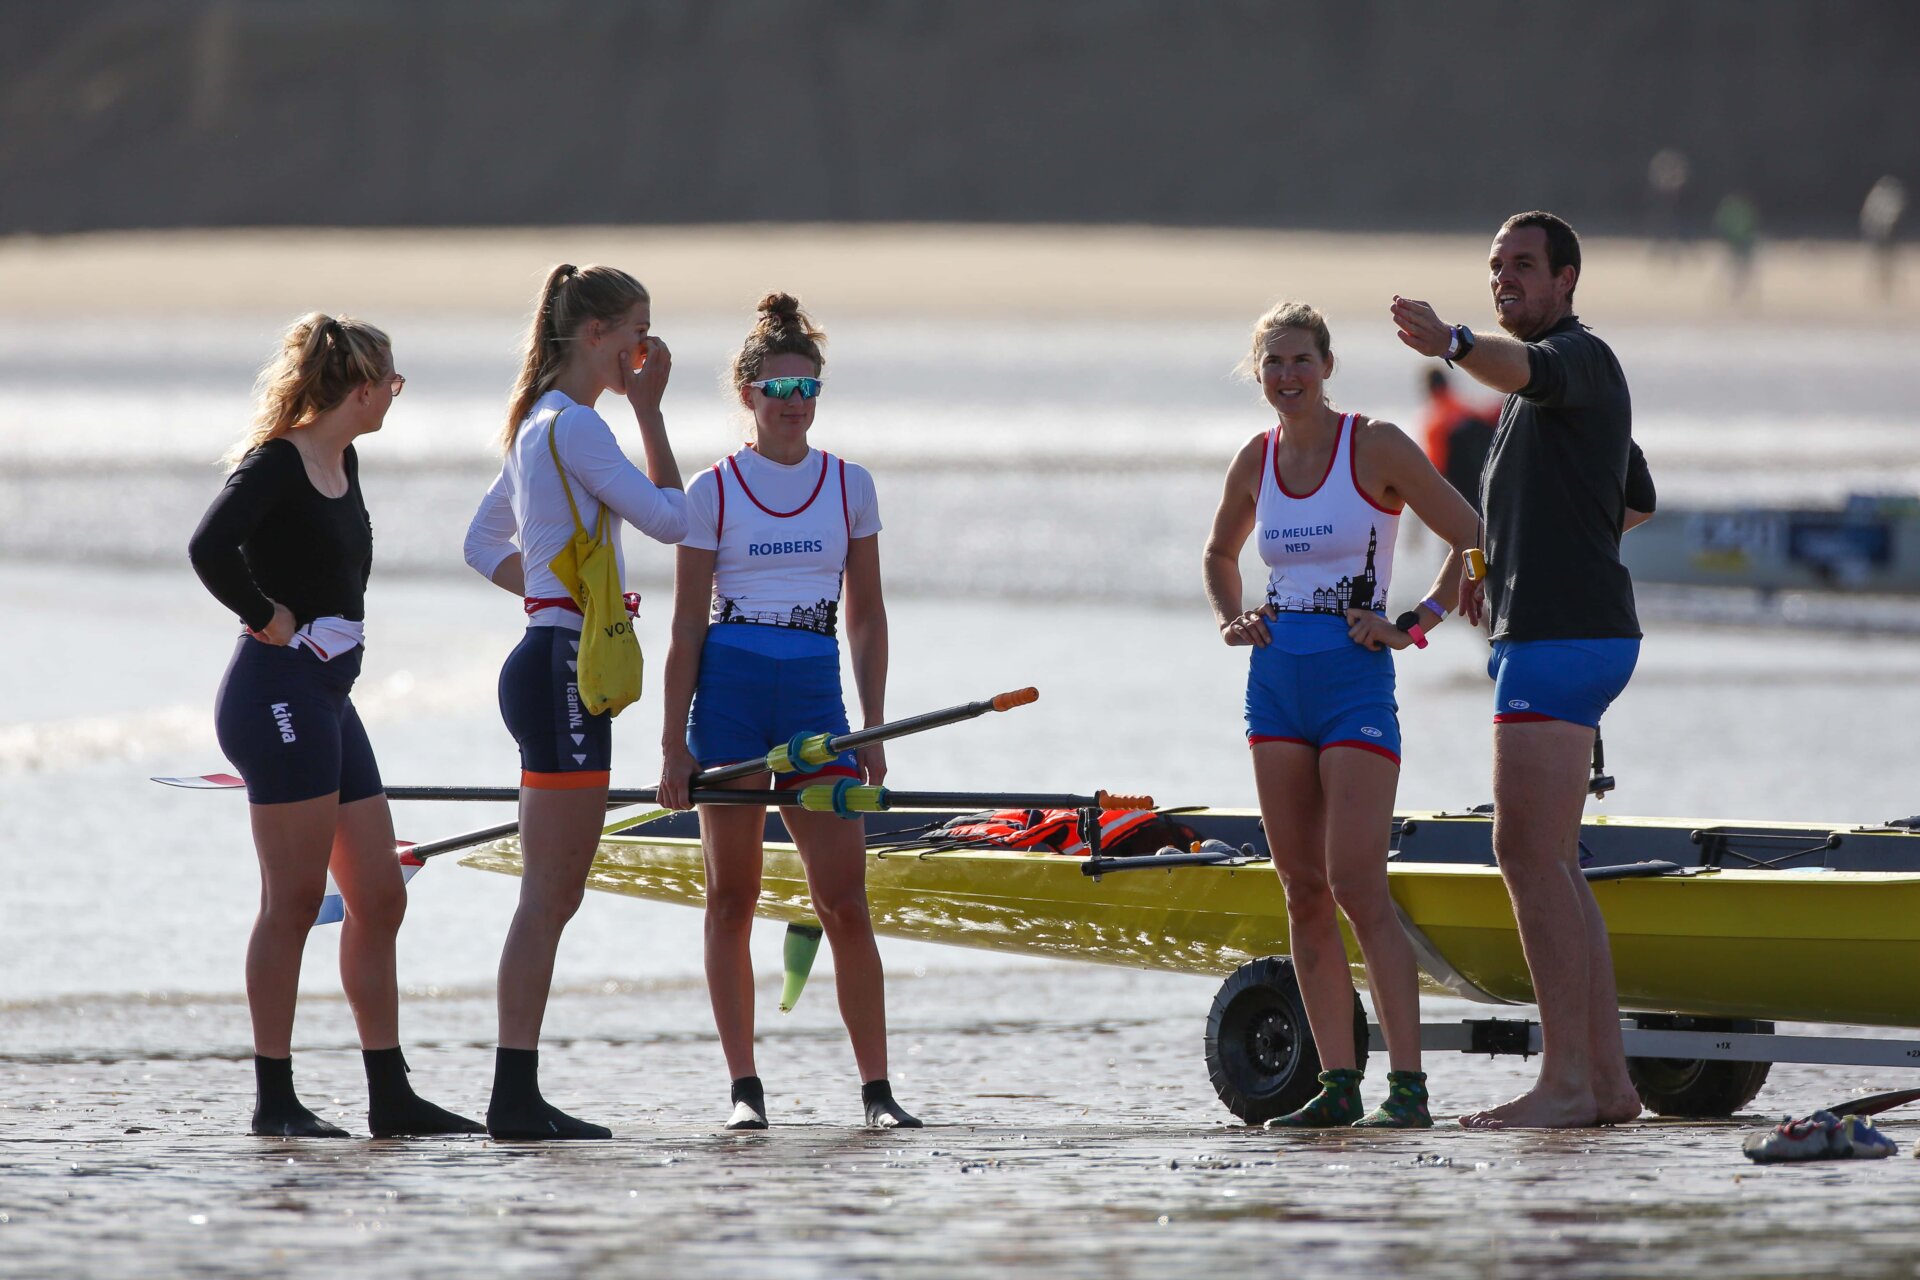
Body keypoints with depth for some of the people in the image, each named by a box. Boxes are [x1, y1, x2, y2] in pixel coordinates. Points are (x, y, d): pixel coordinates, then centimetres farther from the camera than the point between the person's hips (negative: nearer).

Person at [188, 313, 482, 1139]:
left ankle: (390, 1097, 13)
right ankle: (274, 1098, -2)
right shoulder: (276, 464, -14)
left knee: (379, 897, 9)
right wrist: (267, 619, -18)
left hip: (329, 698, 10)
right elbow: (209, 549, -29)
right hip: (278, 693, -10)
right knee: (294, 901, -7)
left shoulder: (340, 465, 14)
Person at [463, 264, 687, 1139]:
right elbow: (669, 518, -13)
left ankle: (518, 1095, 9)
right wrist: (648, 408, -6)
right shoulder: (571, 424, -12)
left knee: (555, 895, 9)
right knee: (549, 895, -10)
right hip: (563, 666, -10)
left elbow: (484, 543, 26)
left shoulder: (539, 426, 19)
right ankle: (517, 1096, -11)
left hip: (554, 664, 10)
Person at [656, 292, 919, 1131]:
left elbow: (867, 615, 12)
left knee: (845, 900, -5)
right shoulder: (714, 490, 2)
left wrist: (873, 732, 7)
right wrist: (674, 742, -4)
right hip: (730, 690, -1)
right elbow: (688, 623, 1)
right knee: (731, 898, 1)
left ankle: (877, 1087, -1)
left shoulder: (850, 487, 9)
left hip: (816, 692, 1)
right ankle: (744, 1087, 5)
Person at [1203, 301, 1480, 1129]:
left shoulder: (1376, 448, -6)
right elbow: (1220, 555, 28)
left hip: (1355, 679, -6)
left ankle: (1408, 1083, -14)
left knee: (1356, 885, -14)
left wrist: (1414, 627, -10)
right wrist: (1231, 621, 10)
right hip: (1277, 678, 6)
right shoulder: (1256, 461, 10)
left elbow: (1474, 541, -3)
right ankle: (1338, 1084, 7)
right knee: (1303, 893, 3)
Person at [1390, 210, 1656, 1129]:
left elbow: (1525, 368, -35)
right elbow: (1637, 499, 36)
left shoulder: (1578, 356, -8)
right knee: (1548, 864, 10)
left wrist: (1452, 343, -55)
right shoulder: (1556, 380, 23)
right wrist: (1509, 561, 30)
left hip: (1562, 639, -11)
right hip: (1538, 638, 11)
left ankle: (1567, 1081, -17)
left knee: (1529, 853, -14)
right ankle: (1607, 1078, 9)